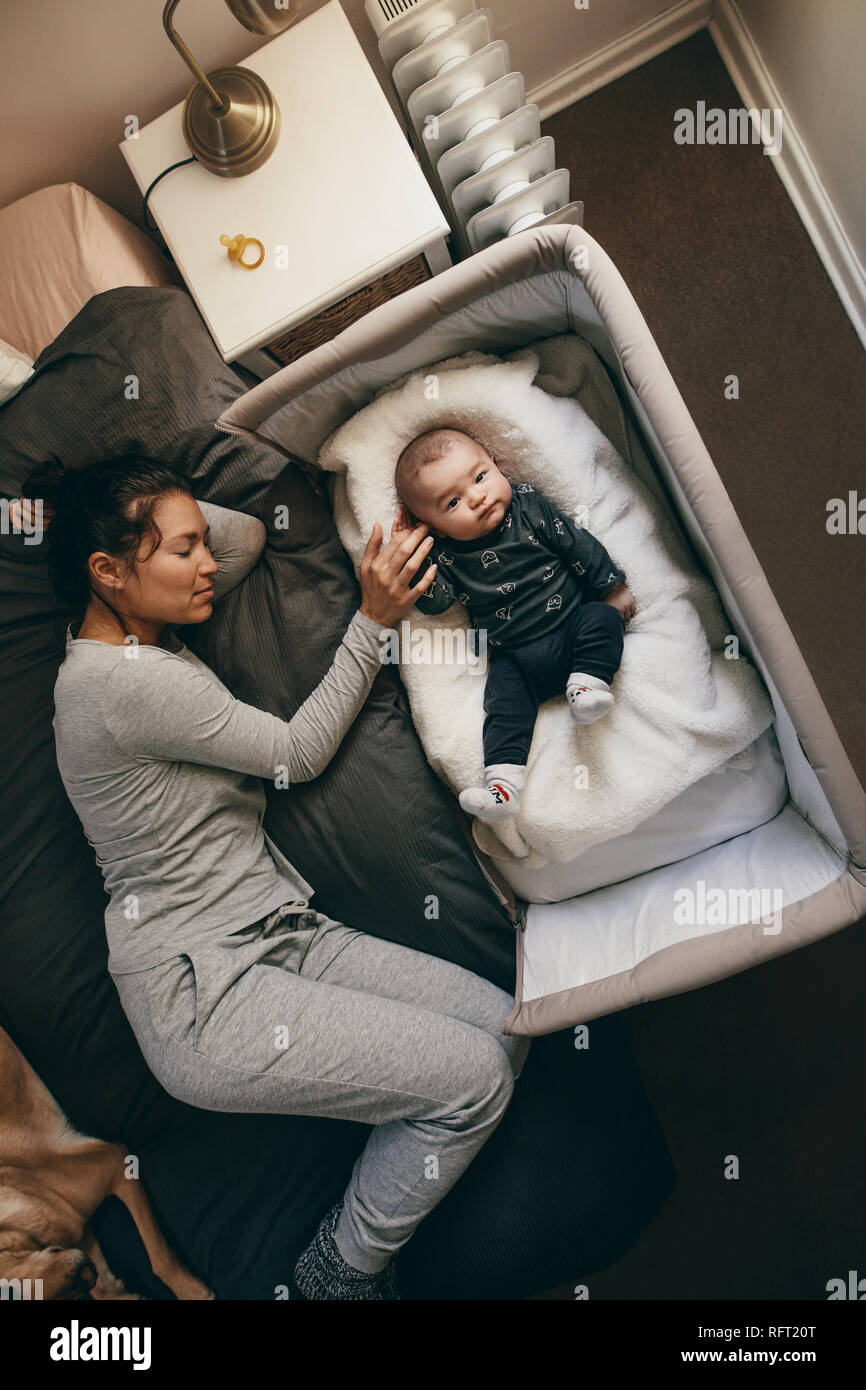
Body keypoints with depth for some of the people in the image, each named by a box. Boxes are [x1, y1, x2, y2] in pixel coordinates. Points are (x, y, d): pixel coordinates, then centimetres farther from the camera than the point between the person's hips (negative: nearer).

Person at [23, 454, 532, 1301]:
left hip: (277, 936, 9)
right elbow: (299, 752, -11)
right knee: (474, 1078, -13)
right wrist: (372, 620, -7)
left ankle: (361, 1238, 16)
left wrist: (170, 511, 3)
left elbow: (249, 537, 18)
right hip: (202, 992, -9)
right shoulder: (121, 681, -19)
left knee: (503, 1026, -1)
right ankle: (343, 1271, 12)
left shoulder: (139, 633, 10)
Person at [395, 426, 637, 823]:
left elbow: (578, 544, 3)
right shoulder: (447, 555, -1)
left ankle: (587, 685, -26)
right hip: (517, 660, 0)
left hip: (574, 626, 0)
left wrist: (612, 587, 4)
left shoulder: (529, 506, -2)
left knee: (602, 618, -24)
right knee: (505, 701, -18)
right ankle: (502, 782, -22)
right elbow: (433, 601, -10)